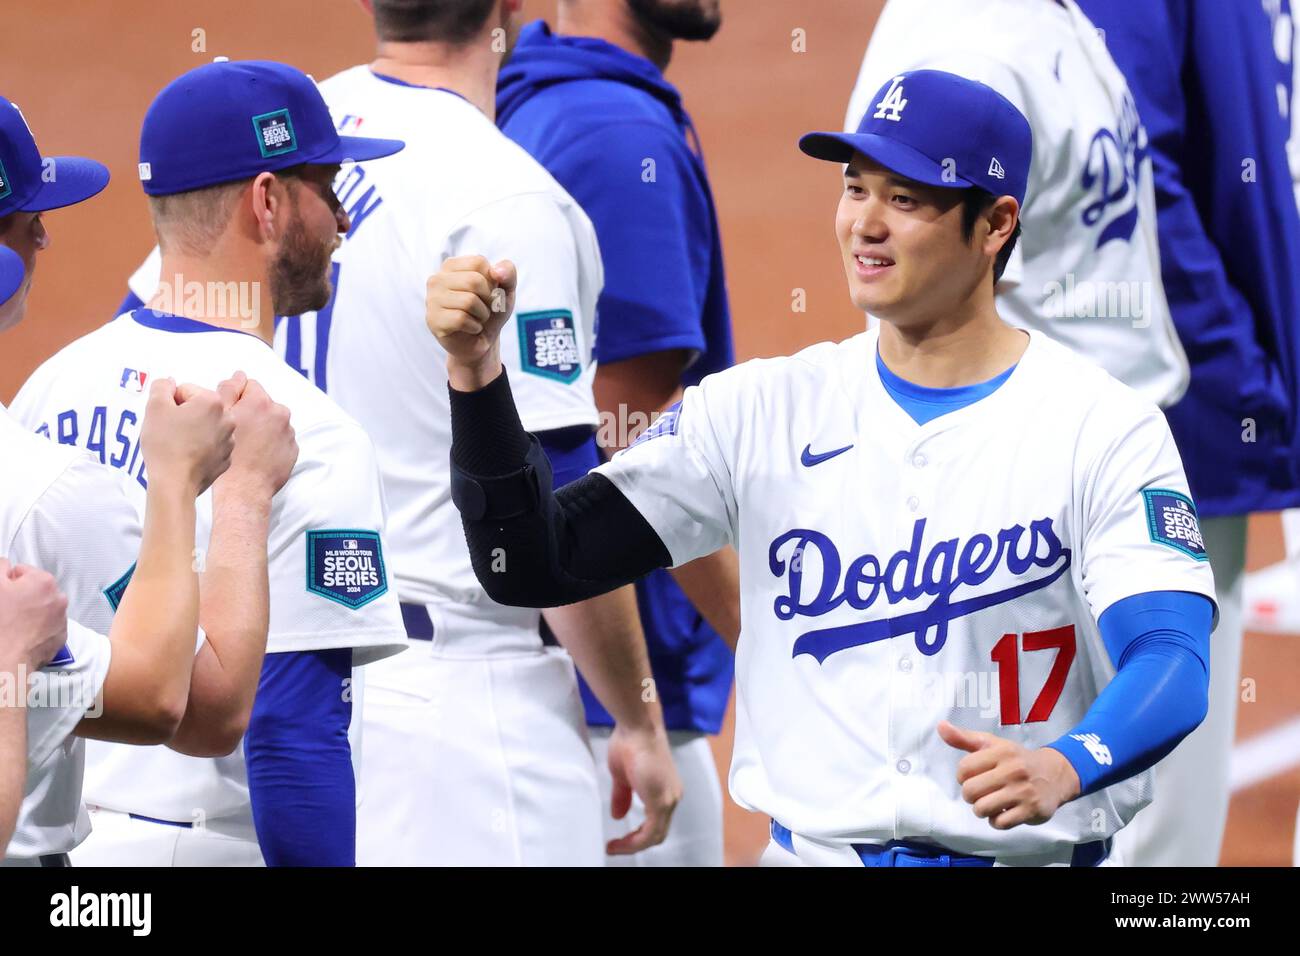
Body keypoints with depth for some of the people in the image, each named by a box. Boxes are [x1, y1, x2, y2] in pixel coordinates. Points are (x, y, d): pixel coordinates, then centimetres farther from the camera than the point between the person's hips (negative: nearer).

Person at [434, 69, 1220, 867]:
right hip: (810, 849, 2)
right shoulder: (763, 409, 6)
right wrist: (476, 371, -12)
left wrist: (1062, 769, -36)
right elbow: (534, 566, 2)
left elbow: (1173, 664, -16)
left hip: (1029, 856, -2)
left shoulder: (1107, 429, -3)